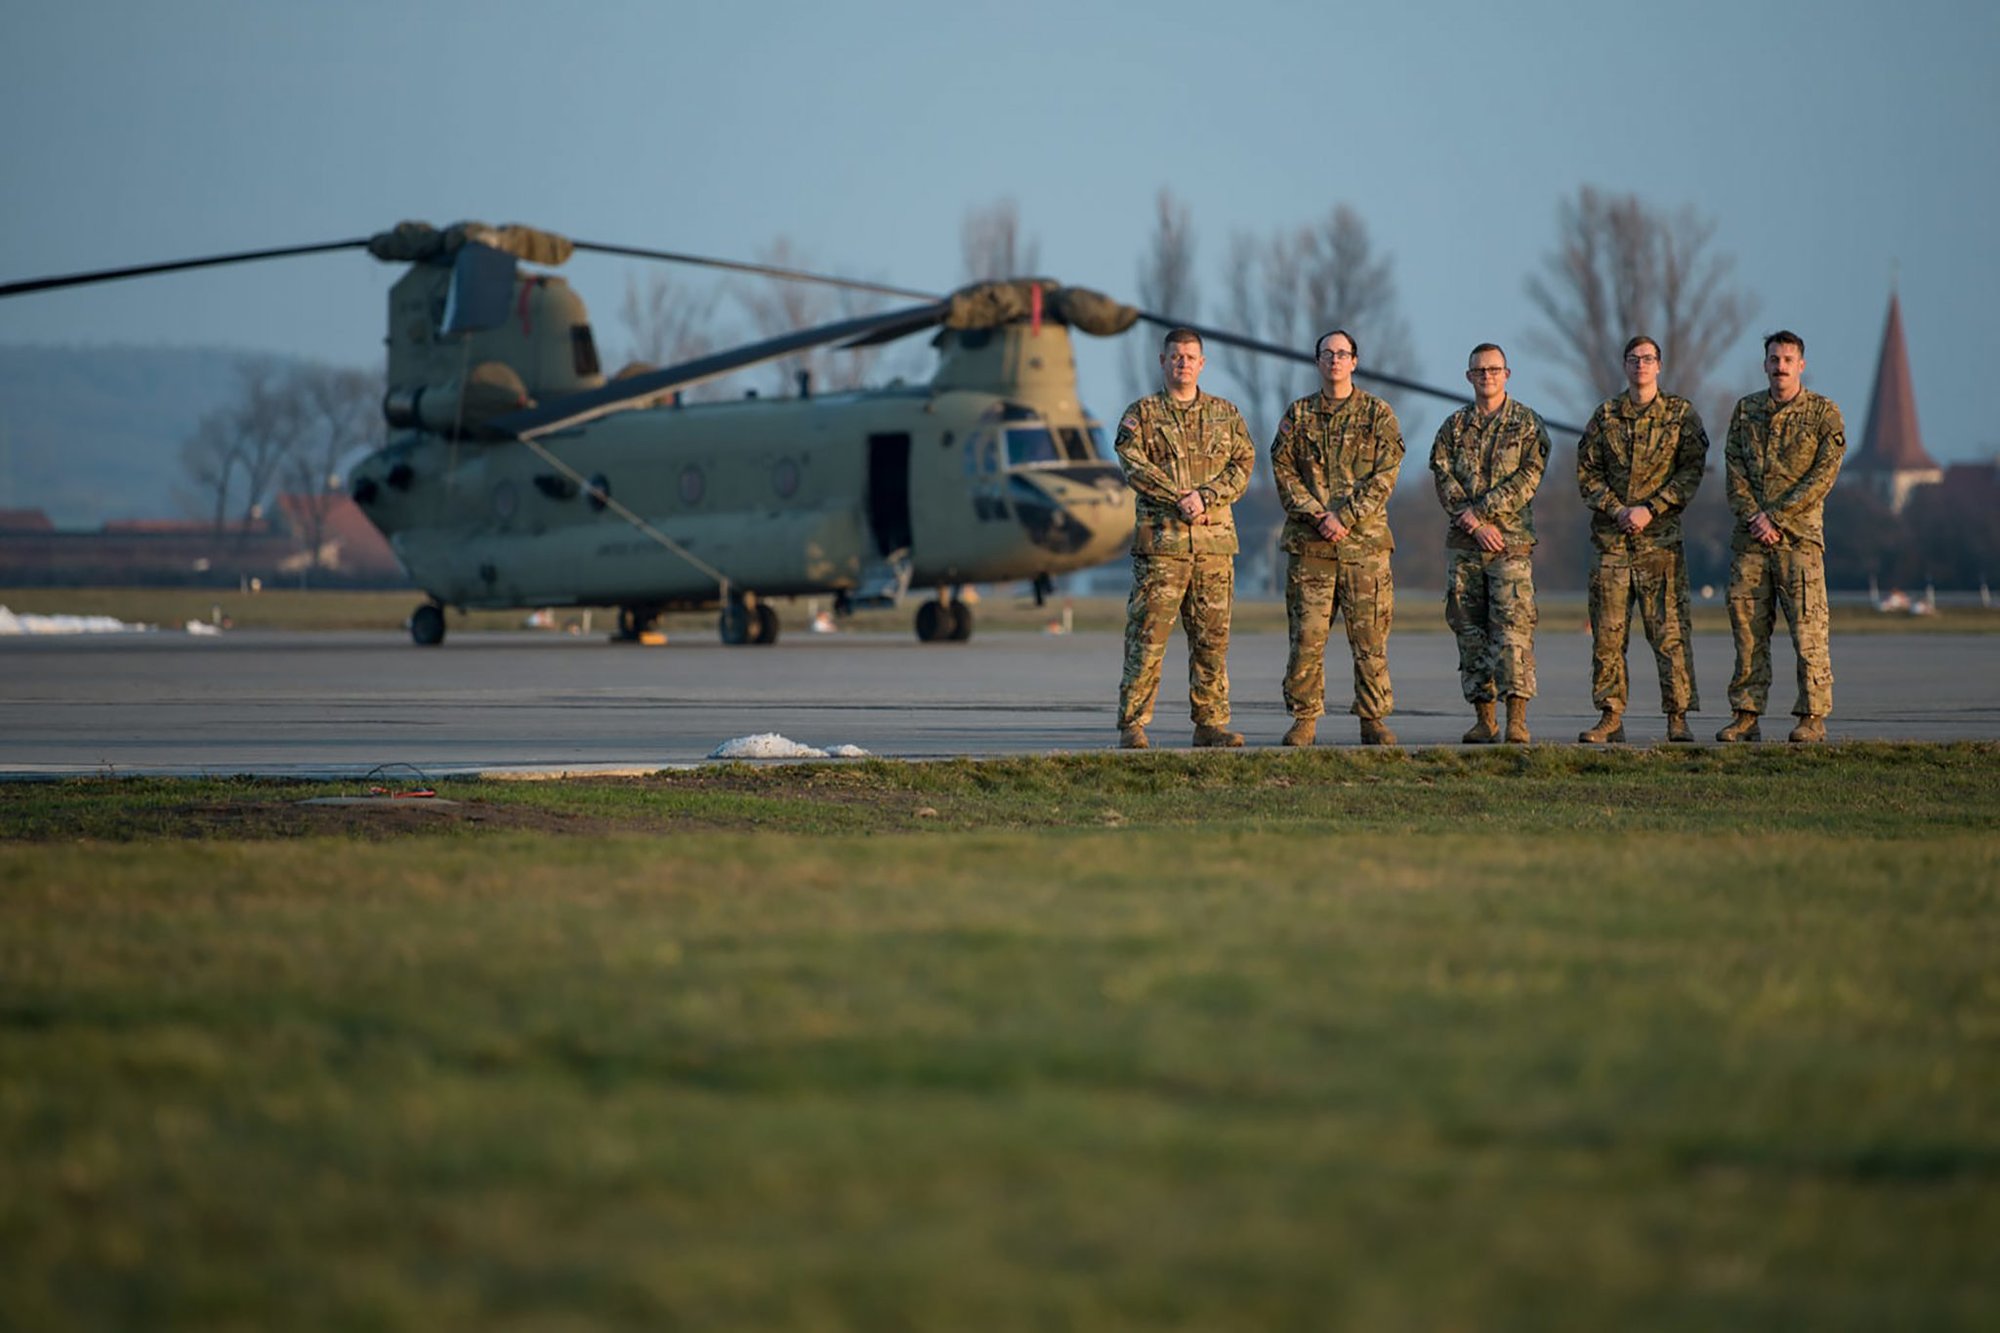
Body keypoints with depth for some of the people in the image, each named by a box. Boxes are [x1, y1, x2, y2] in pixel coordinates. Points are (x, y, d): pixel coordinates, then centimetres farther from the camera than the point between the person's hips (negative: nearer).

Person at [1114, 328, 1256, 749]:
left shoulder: (1226, 414, 15)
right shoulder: (1141, 414, 7)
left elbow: (1242, 466, 5)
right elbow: (1135, 465, -6)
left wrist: (1205, 496, -12)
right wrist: (1180, 499, -16)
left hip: (1215, 540, 3)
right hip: (1160, 539, -3)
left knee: (1212, 636, 5)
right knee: (1147, 634, -6)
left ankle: (1211, 722, 11)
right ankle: (1133, 726, -5)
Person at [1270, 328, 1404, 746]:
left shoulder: (1378, 414, 6)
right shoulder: (1298, 414, 11)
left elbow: (1384, 476, -2)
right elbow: (1284, 471, 5)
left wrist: (1345, 517, -12)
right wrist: (1316, 515, -10)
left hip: (1364, 540, -1)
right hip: (1308, 542, 1)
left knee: (1370, 637, -1)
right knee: (1306, 636, -1)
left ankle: (1373, 719, 6)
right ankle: (1304, 719, 7)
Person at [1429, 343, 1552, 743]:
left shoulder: (1528, 424, 5)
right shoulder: (1454, 426, 12)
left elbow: (1527, 478, -6)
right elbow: (1443, 477, 2)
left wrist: (1481, 510, -13)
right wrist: (1474, 524, -11)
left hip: (1511, 542, -3)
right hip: (1463, 544, 3)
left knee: (1513, 627, -12)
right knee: (1470, 630, 2)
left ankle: (1517, 720, -16)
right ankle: (1483, 720, 6)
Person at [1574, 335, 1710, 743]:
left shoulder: (1682, 414, 5)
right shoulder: (1605, 415, 11)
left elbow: (1691, 472, -1)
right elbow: (1586, 472, 8)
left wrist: (1649, 509, -11)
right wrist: (1616, 510, -7)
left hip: (1660, 536, -2)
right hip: (1610, 536, 2)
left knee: (1670, 629, -5)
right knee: (1608, 631, 0)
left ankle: (1678, 717, -1)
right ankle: (1610, 717, 5)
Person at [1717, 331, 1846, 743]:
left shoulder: (1824, 413, 2)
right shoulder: (1745, 410, 13)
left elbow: (1823, 476, -5)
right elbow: (1734, 469, 8)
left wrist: (1776, 517, -11)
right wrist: (1753, 517, -7)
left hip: (1799, 534, -4)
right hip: (1749, 537, 4)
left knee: (1807, 628, -6)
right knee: (1747, 626, 3)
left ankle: (1813, 716, -2)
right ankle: (1745, 716, 6)